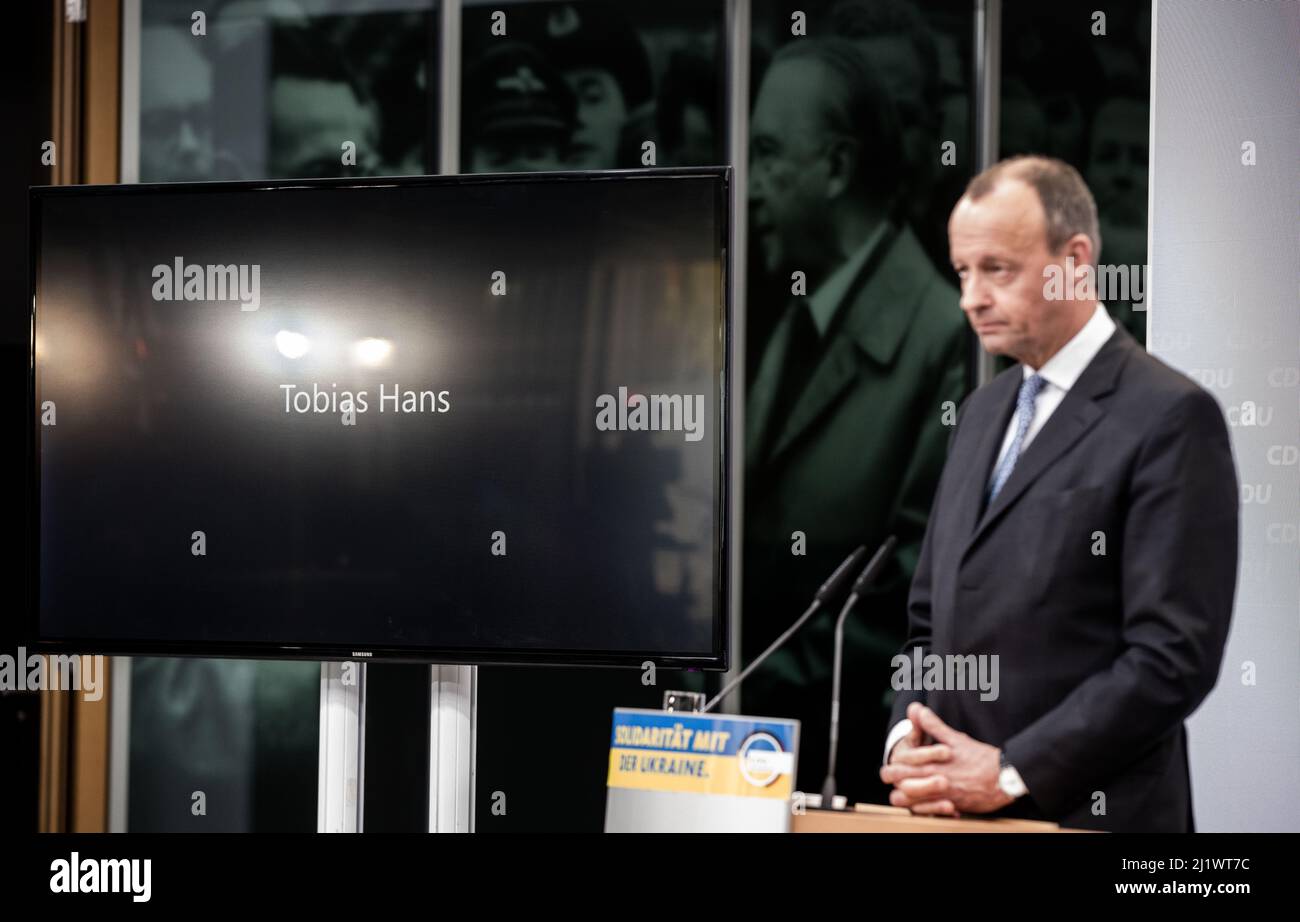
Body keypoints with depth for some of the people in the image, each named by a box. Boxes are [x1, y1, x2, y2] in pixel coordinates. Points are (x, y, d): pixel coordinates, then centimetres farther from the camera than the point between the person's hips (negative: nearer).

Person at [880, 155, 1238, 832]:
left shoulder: (1171, 417, -11)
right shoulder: (982, 412, 12)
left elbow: (1175, 655, -16)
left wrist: (1011, 772, -16)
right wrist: (908, 739, -1)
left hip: (1086, 811, -6)